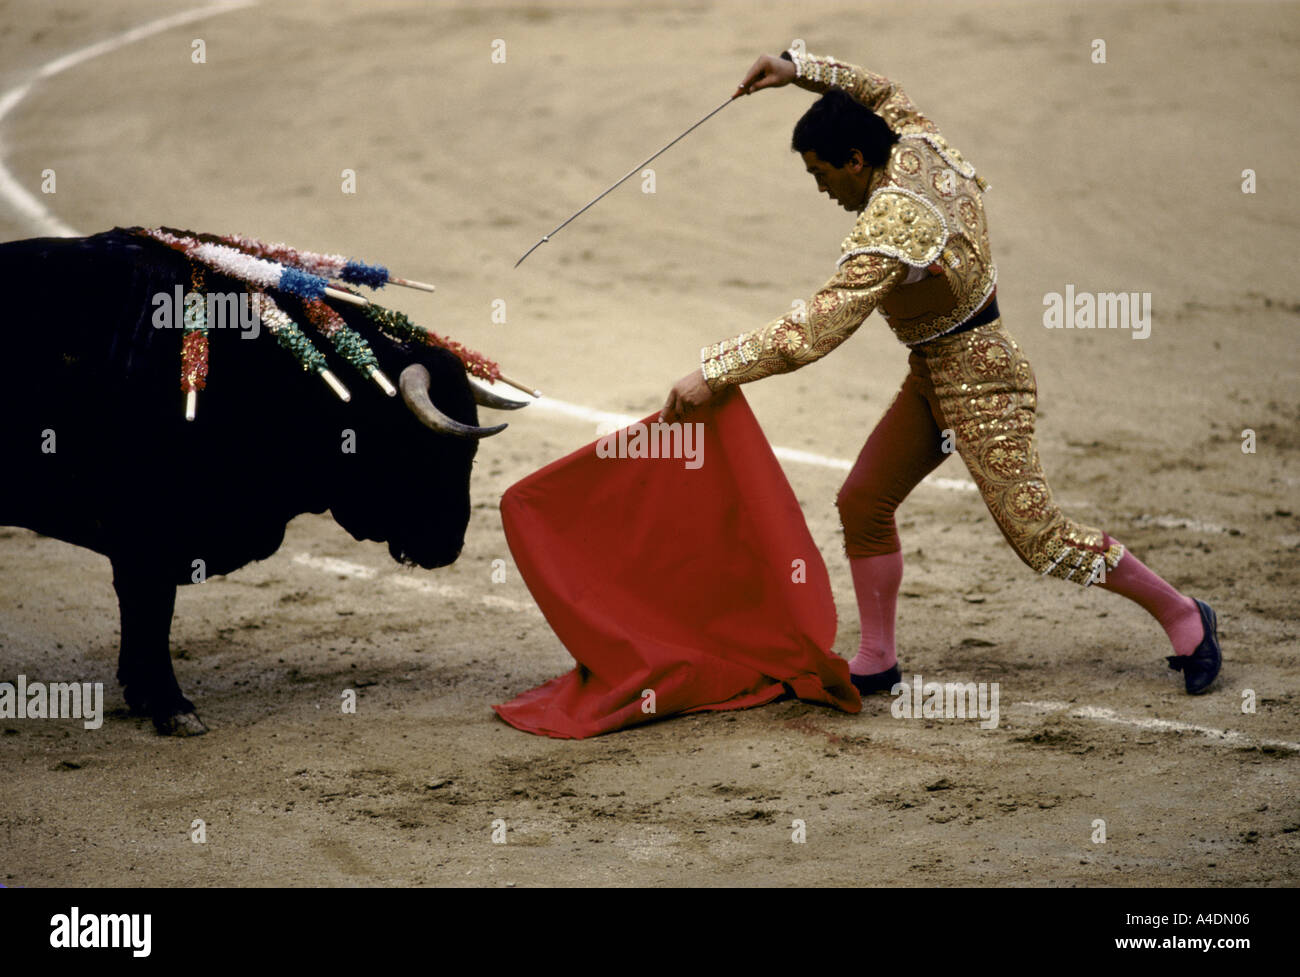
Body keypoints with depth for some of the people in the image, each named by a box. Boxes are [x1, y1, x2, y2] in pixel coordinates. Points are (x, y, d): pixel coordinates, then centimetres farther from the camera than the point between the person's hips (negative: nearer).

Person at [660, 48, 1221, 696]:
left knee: (1037, 535, -6)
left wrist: (715, 372, -28)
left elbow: (813, 332, -32)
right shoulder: (919, 149, -3)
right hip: (932, 377, 10)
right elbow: (883, 94, 20)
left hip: (980, 386, -10)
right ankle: (877, 660, 15)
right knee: (863, 502, 7)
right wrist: (798, 68, 7)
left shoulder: (889, 229, -29)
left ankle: (1181, 615, 9)